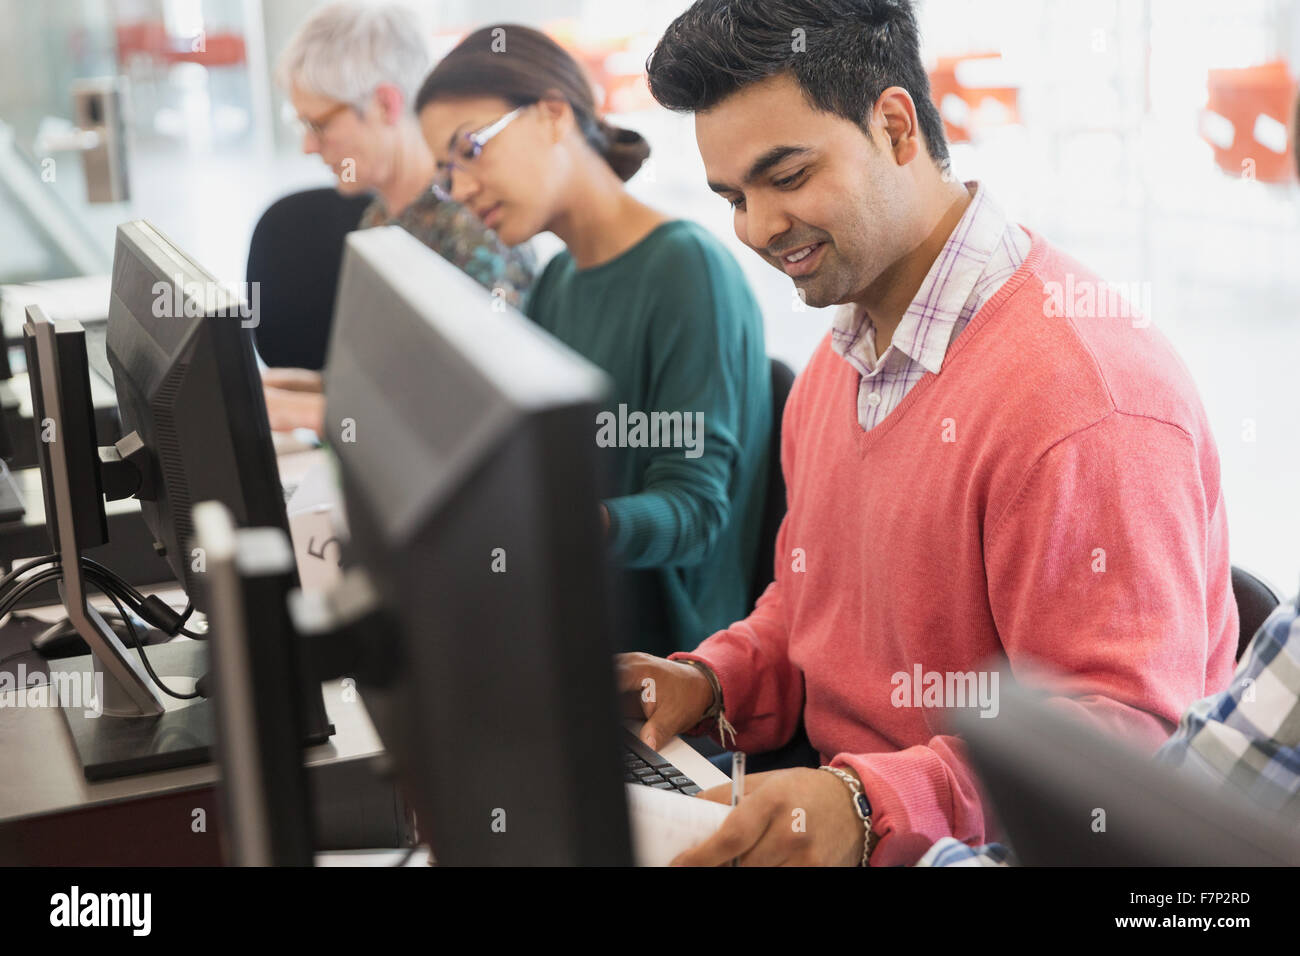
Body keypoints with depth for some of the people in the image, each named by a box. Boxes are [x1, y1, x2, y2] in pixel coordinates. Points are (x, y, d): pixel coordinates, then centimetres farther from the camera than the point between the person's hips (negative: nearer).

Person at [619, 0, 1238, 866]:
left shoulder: (1085, 394, -22)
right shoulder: (841, 357, 10)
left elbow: (1122, 738, -23)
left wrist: (868, 804, -33)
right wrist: (713, 682, 0)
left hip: (988, 850, -8)